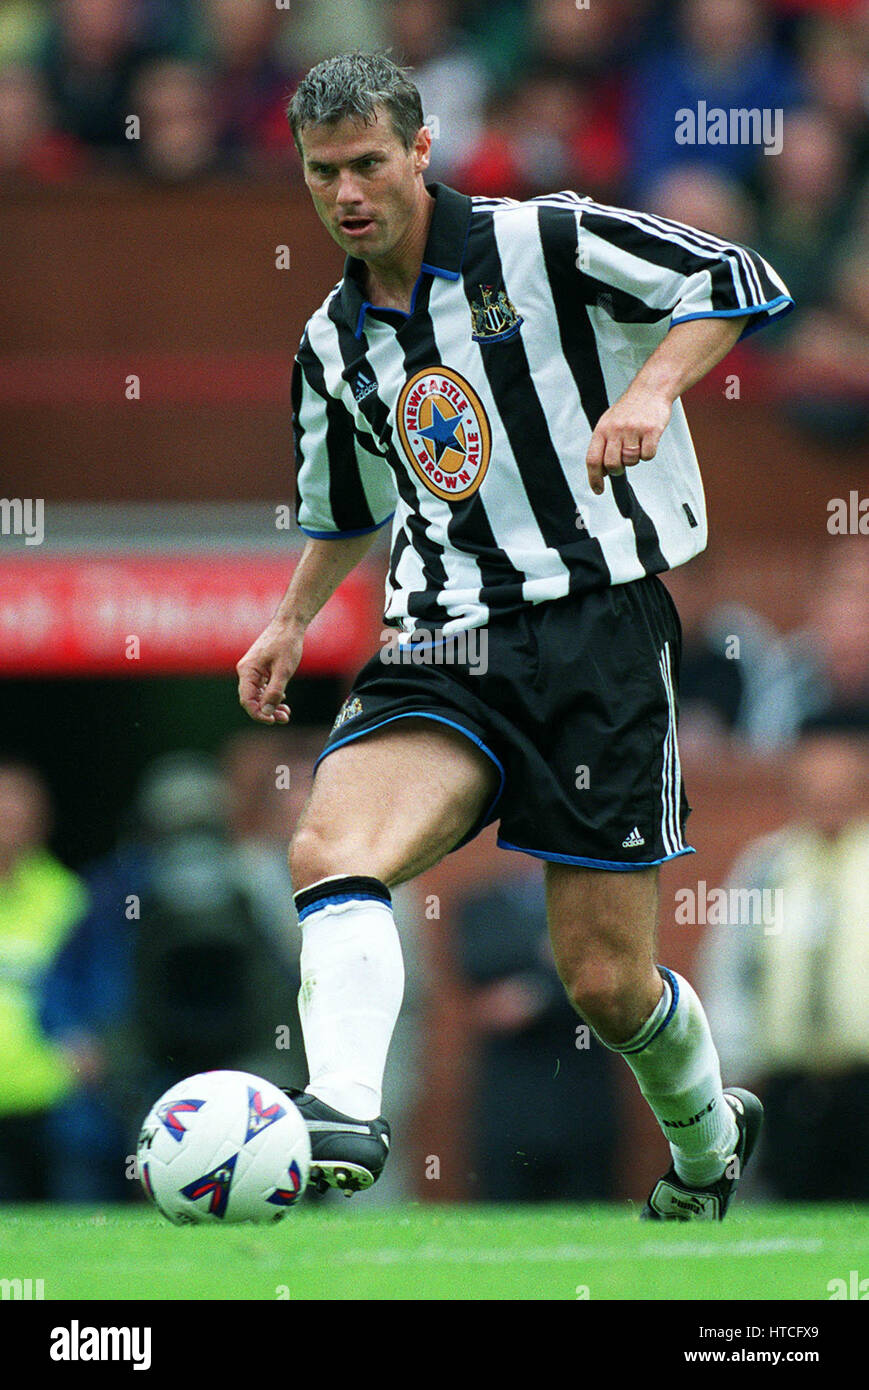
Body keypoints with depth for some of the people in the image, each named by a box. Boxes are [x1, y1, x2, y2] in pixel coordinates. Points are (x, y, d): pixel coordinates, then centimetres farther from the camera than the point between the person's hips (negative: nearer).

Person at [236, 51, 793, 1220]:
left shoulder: (543, 244, -3)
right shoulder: (334, 344, 15)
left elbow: (739, 284, -2)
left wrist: (651, 387, -17)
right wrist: (293, 620, 21)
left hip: (598, 624, -4)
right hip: (442, 645, 4)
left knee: (605, 982, -2)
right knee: (328, 851, -28)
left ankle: (708, 1134, 29)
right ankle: (342, 1113, -44)